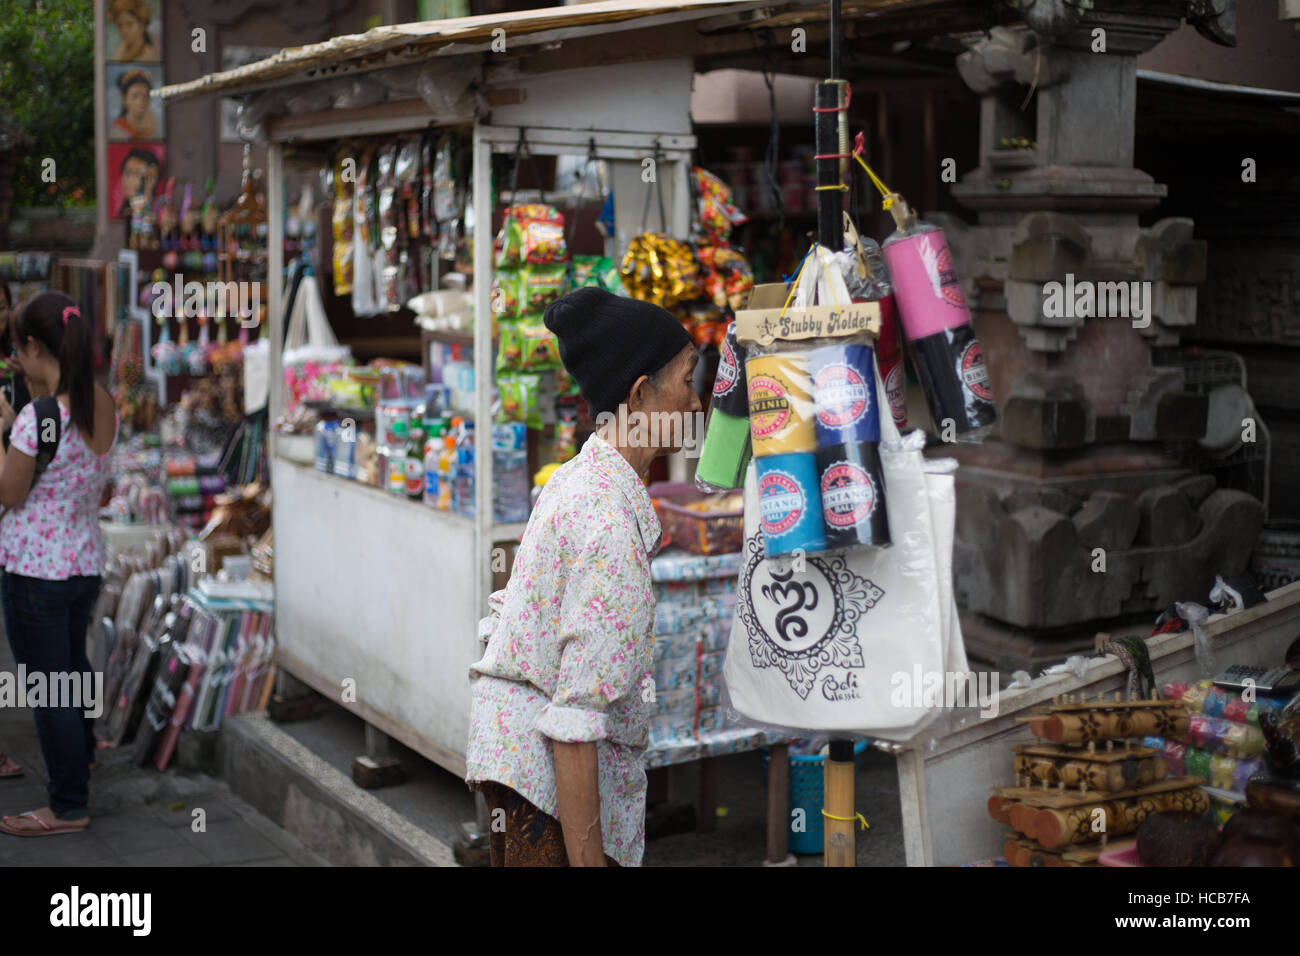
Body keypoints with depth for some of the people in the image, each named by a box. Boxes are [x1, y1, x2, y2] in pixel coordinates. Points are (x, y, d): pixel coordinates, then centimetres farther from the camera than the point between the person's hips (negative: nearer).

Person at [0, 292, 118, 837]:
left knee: (48, 687, 5)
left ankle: (69, 807, 16)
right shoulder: (104, 407, -1)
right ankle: (81, 753, 53)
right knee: (72, 663, 30)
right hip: (87, 562, 8)